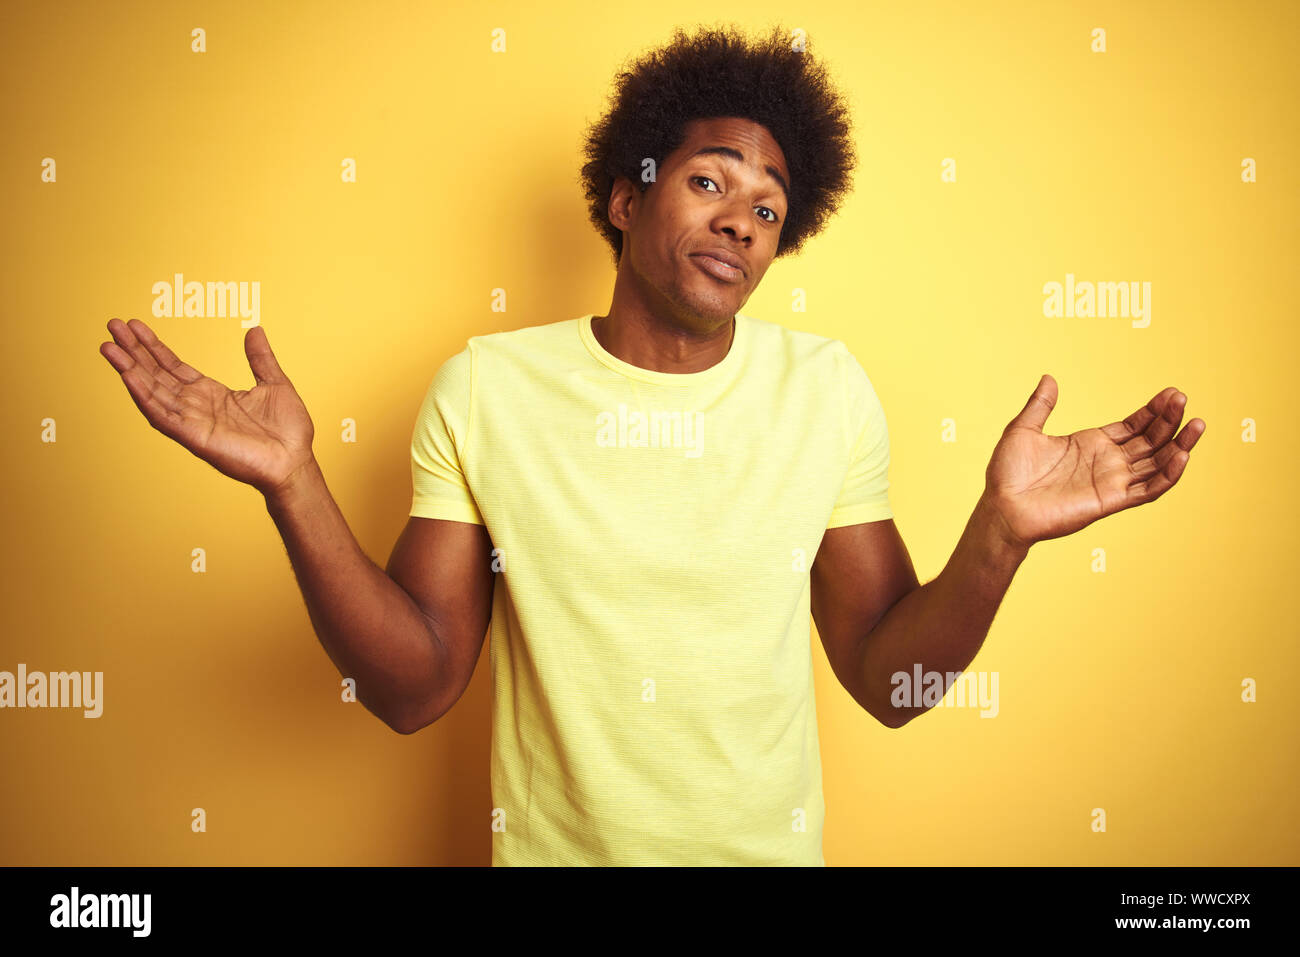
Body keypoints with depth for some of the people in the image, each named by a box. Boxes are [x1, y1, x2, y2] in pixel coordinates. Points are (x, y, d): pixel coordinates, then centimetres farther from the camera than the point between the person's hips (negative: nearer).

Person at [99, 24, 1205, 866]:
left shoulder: (828, 388, -9)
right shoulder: (484, 388, -12)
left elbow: (887, 680, -8)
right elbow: (415, 688, -12)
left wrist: (1000, 534, -24)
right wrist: (295, 485, -24)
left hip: (770, 844, 1)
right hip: (552, 844, 0)